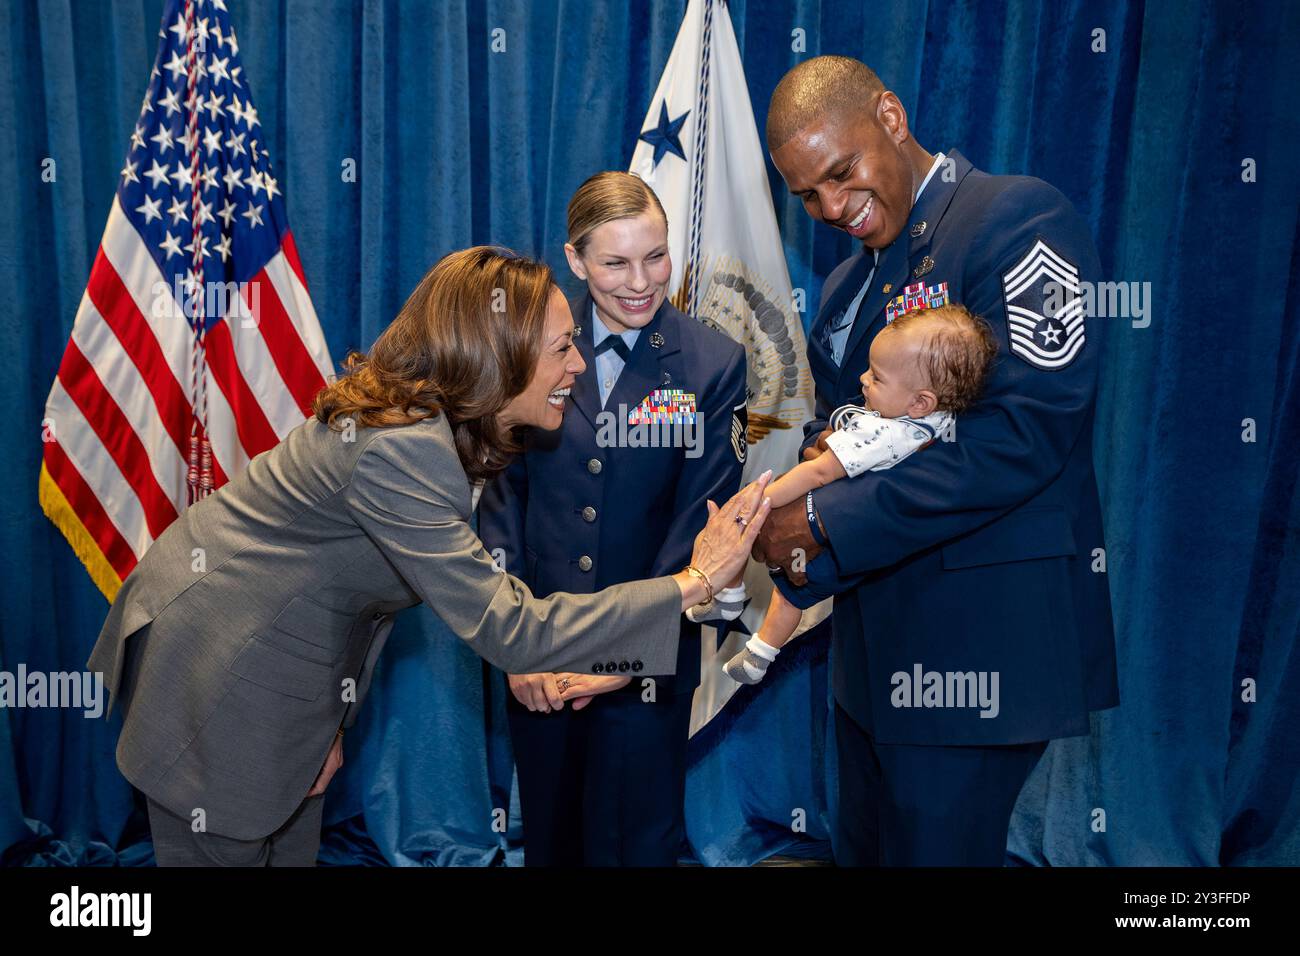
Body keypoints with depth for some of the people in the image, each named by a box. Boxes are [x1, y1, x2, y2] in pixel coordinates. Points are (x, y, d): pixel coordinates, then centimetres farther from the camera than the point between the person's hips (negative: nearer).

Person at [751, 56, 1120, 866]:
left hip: (976, 636, -8)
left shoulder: (1018, 216, -12)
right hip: (876, 632, 9)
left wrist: (827, 523, -19)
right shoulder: (851, 280, 15)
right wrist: (821, 457, -5)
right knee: (864, 844, 20)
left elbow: (1027, 428, -22)